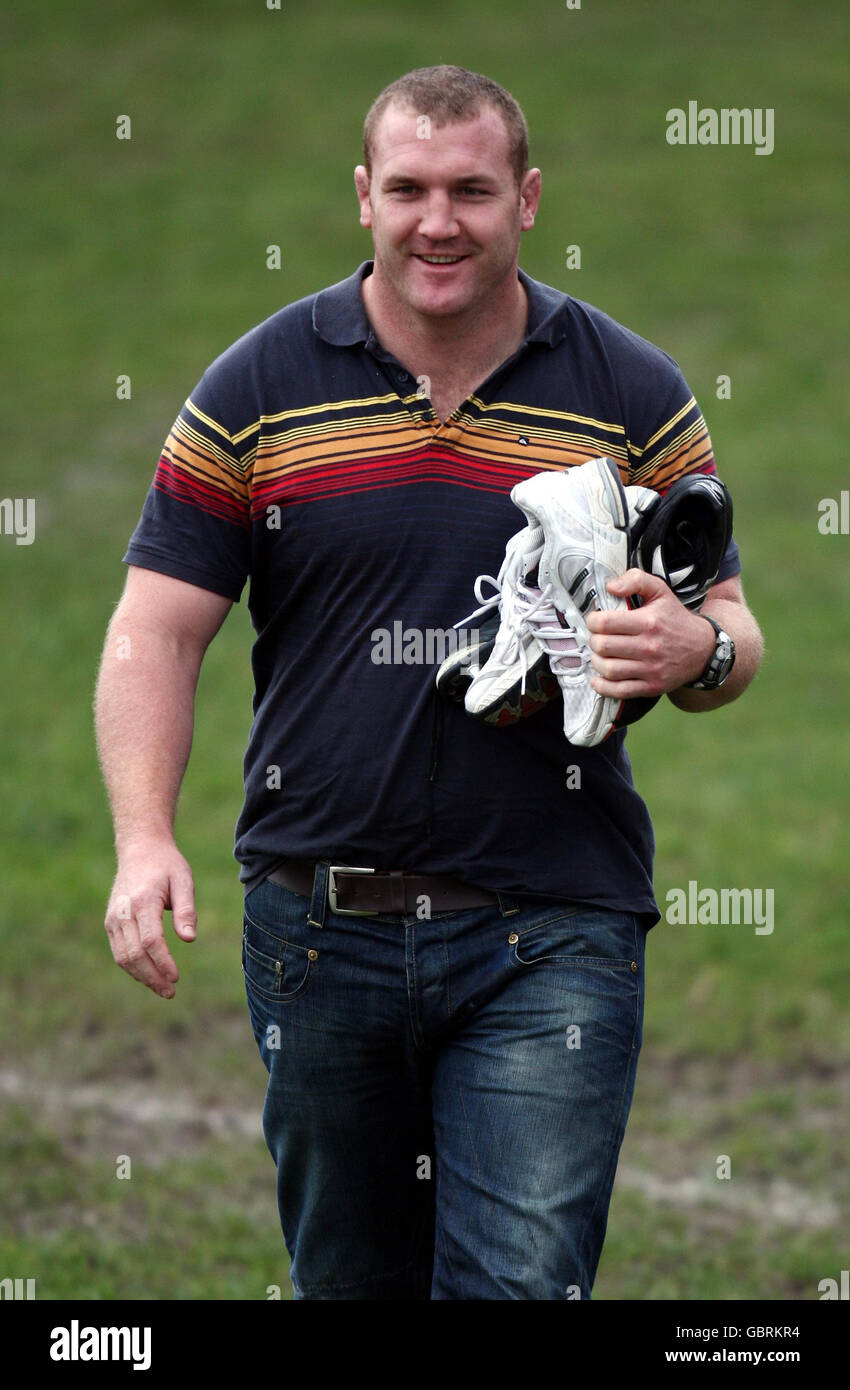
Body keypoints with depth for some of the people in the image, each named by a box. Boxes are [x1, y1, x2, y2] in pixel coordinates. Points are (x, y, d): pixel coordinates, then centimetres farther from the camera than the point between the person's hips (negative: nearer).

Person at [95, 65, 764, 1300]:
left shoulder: (634, 397, 3)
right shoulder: (257, 390, 2)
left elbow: (733, 631, 7)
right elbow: (155, 633, 1)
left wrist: (695, 651, -18)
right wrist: (145, 839, -15)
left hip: (550, 930, -2)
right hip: (315, 915, 2)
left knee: (522, 1282, -13)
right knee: (350, 1278, 13)